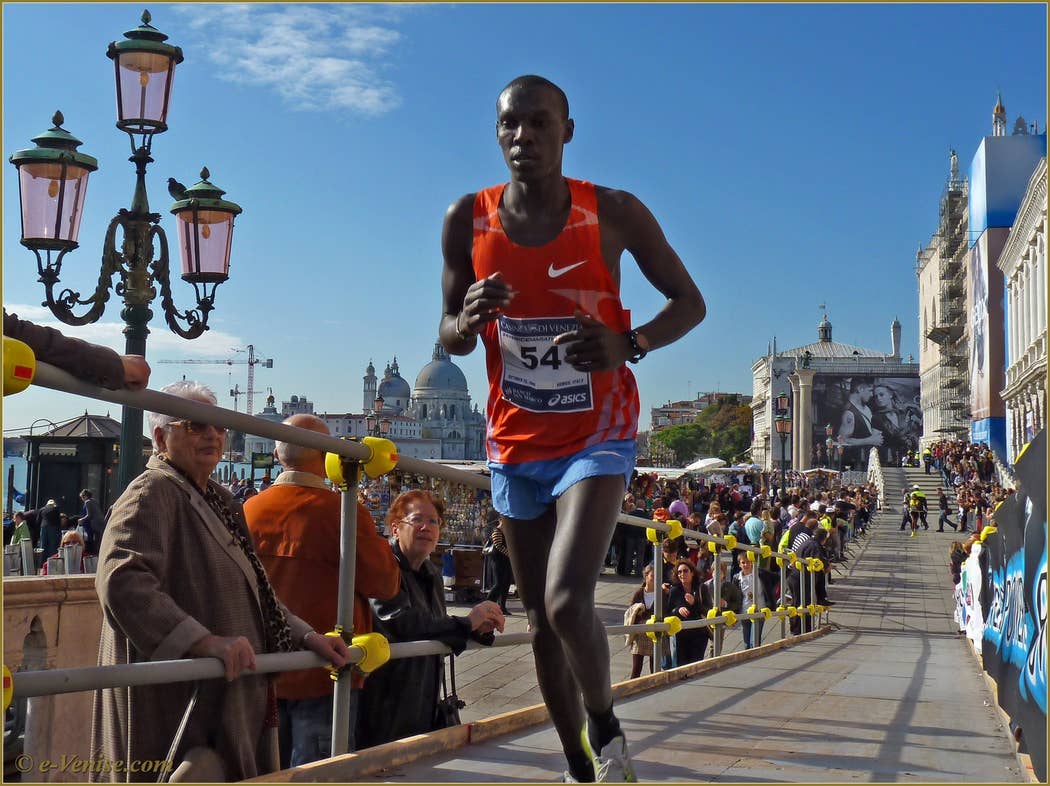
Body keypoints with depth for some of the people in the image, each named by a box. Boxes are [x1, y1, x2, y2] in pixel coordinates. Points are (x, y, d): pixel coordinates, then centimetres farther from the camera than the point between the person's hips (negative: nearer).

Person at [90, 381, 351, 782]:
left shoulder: (220, 500, 18)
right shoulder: (152, 494, -11)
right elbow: (122, 581, -27)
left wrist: (308, 637, 13)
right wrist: (205, 642, -33)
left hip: (236, 696, 9)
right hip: (178, 701, -9)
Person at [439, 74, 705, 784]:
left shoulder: (614, 213, -10)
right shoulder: (468, 220, -3)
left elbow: (690, 302, -1)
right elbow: (448, 340, 6)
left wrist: (628, 345, -22)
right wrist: (468, 320, -19)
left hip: (596, 437, -4)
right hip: (515, 444, 4)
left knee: (567, 601, -22)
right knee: (542, 621, 11)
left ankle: (605, 728, 8)